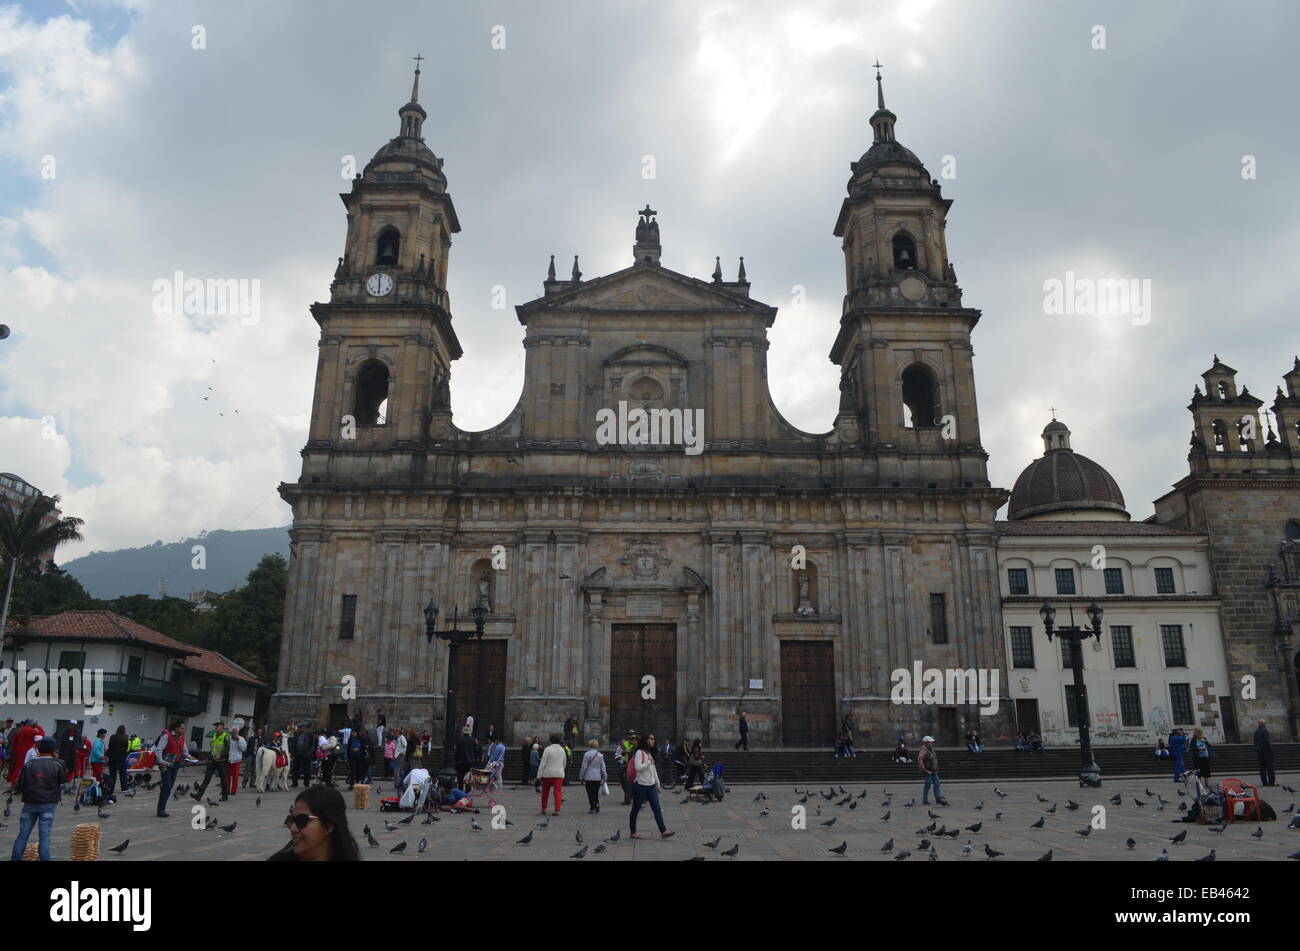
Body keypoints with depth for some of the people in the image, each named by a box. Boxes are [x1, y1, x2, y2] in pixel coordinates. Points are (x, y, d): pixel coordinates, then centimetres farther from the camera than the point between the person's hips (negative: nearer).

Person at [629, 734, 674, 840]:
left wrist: (657, 783, 21)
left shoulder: (650, 753, 16)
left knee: (657, 809, -3)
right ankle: (633, 832, 15)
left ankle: (663, 831, -8)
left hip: (651, 785, 7)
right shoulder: (639, 752, -10)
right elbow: (638, 767, -21)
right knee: (636, 809, 4)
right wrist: (649, 762, -14)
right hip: (641, 785, -7)